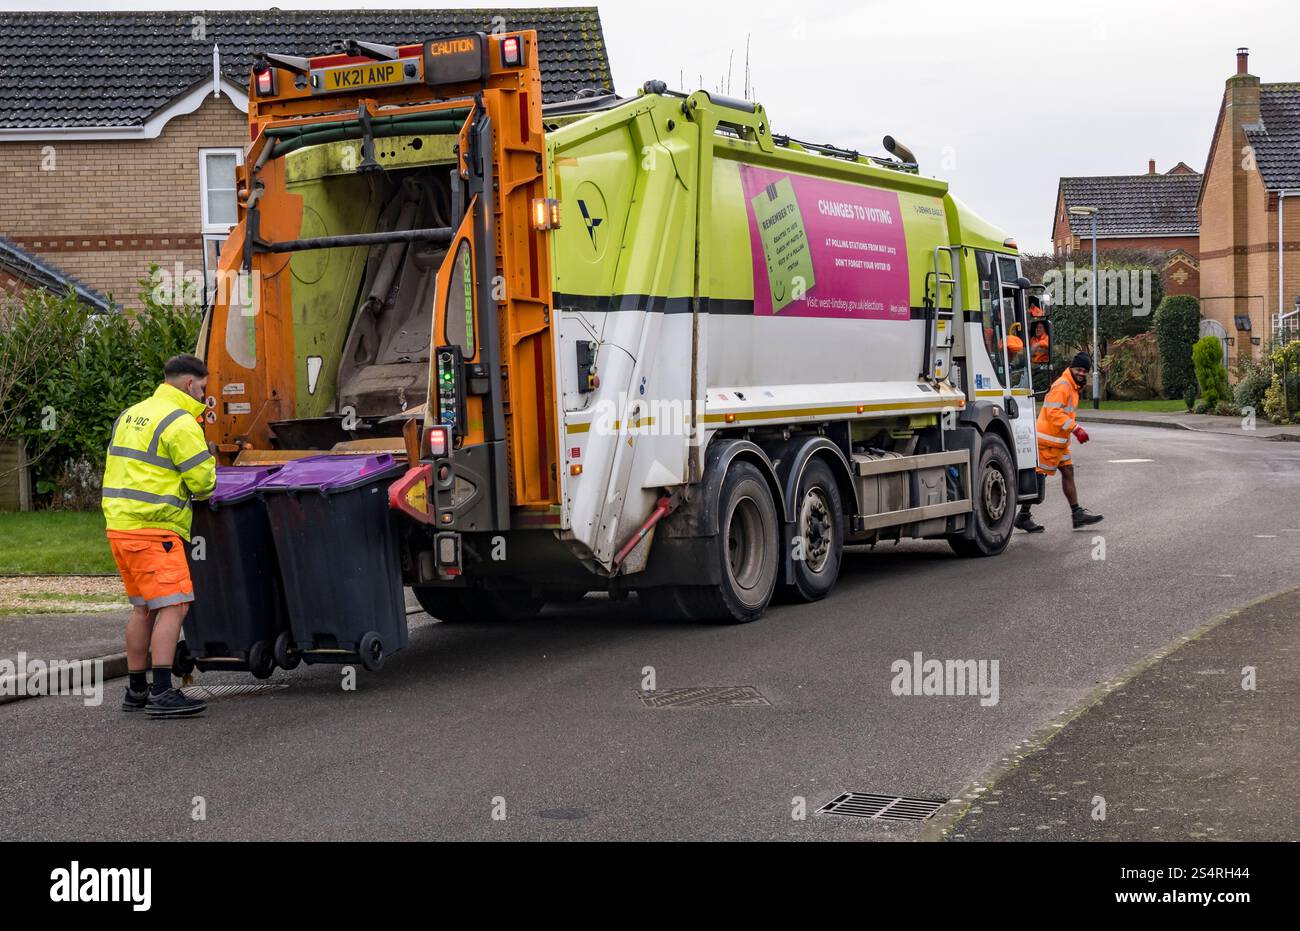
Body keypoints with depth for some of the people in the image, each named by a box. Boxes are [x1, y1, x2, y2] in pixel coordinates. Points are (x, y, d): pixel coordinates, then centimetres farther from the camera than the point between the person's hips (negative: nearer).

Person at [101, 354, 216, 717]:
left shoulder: (131, 415, 18)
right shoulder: (180, 422, -11)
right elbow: (202, 481, -12)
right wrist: (208, 456, 9)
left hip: (120, 523, 10)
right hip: (153, 528, -10)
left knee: (144, 607, 16)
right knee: (173, 605, -10)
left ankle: (136, 690, 20)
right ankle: (162, 694, -16)